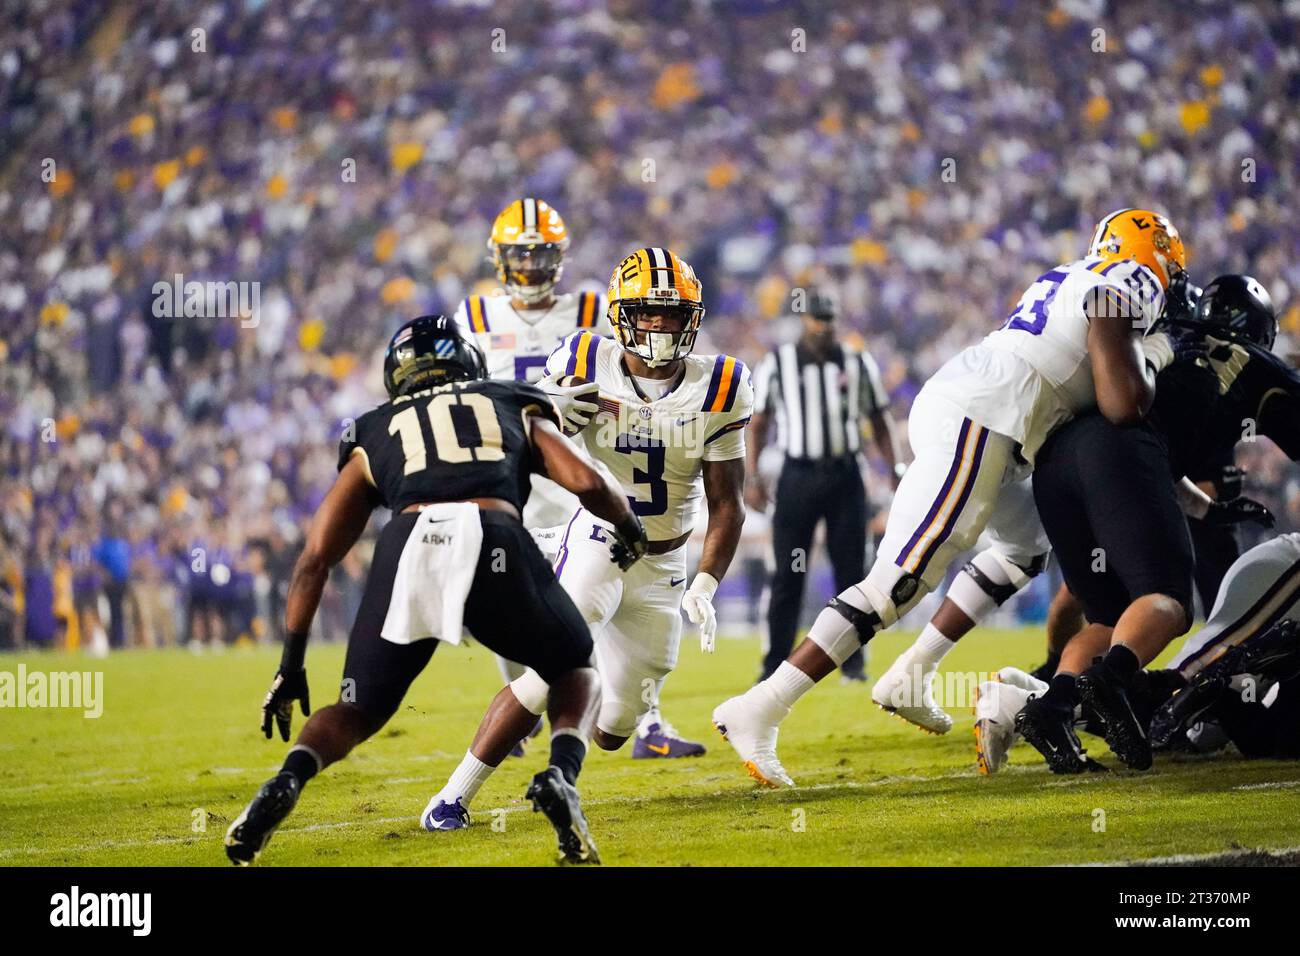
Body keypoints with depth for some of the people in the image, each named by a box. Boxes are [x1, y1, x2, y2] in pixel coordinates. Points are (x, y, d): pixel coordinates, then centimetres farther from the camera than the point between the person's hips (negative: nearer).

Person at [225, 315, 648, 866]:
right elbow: (586, 481, 17)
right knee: (576, 672, 24)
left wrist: (291, 666, 30)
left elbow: (316, 556, 26)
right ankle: (561, 777, -6)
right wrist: (628, 528, 40)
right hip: (495, 538, -1)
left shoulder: (375, 434, 33)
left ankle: (286, 783, -11)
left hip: (407, 544, 1)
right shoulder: (515, 409, 33)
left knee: (357, 711, 19)